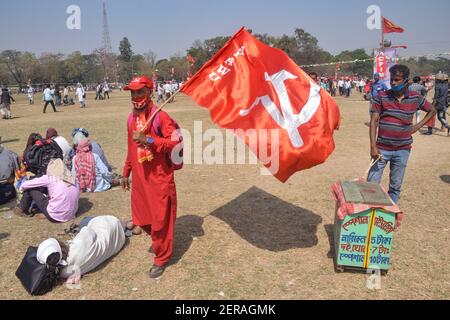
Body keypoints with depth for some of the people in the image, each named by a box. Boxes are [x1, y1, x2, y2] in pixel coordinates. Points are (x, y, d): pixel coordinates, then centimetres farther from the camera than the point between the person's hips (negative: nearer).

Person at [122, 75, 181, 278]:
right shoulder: (132, 117, 10)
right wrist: (126, 172, 21)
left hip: (160, 179, -7)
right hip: (139, 178, 7)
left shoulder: (160, 116, -13)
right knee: (140, 218, 16)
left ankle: (161, 258, 23)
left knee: (160, 219, 4)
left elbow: (176, 142, -21)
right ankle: (159, 239, 44)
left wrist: (148, 139, -29)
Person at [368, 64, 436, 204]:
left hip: (402, 150, 2)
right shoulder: (382, 97, -6)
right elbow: (374, 121, -9)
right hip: (382, 149, -2)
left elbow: (432, 110, 18)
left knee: (396, 186, 12)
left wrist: (417, 126, 2)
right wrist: (373, 146, -18)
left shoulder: (415, 98, 1)